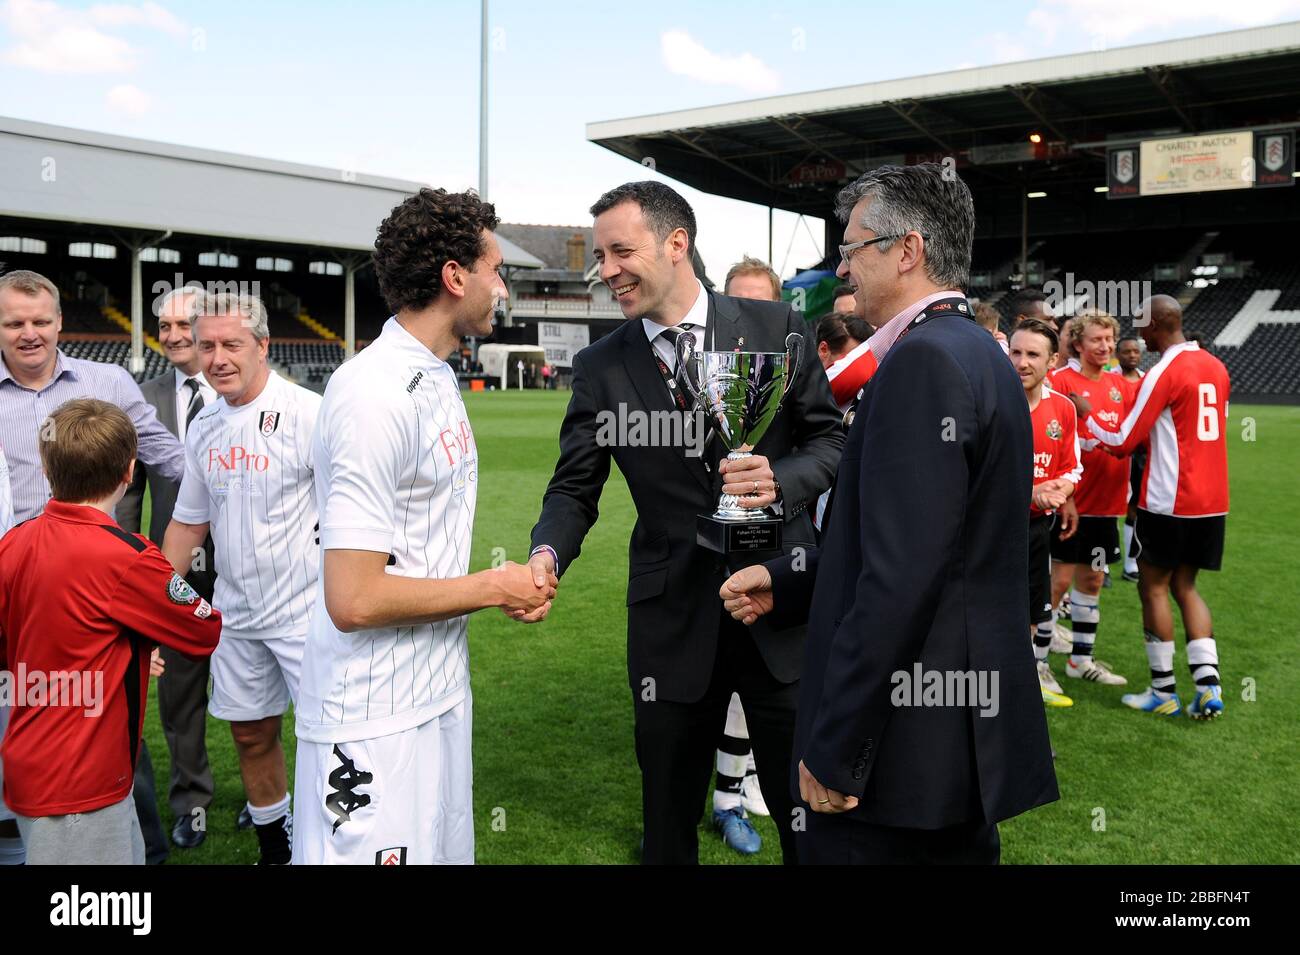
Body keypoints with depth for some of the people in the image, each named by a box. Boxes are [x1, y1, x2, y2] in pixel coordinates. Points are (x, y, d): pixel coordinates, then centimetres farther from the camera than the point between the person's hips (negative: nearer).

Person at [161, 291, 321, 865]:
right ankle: (275, 848, 34)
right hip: (236, 616, 7)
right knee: (251, 734, 16)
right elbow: (189, 522, 17)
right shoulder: (202, 428, 8)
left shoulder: (307, 413, -13)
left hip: (306, 611, -6)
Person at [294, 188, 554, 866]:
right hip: (376, 726, -9)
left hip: (439, 696, 9)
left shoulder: (438, 379, 9)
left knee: (448, 850, 19)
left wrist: (512, 586, 0)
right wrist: (491, 588, -14)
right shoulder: (375, 396, -21)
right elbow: (353, 599, -25)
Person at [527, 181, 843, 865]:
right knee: (668, 820, 15)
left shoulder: (776, 327, -2)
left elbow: (831, 440, 3)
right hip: (671, 621, 1)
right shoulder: (600, 367, 1)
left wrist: (782, 481, -17)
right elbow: (574, 488, 1)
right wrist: (548, 555, -19)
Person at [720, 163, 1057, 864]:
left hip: (906, 753, -10)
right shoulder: (978, 353, 12)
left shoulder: (923, 360, -18)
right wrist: (785, 583, 13)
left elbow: (900, 576, -24)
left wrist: (835, 750, -20)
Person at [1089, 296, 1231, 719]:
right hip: (1212, 503, 7)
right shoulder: (1216, 367, 9)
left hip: (1169, 502, -7)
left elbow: (1122, 442, -13)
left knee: (1154, 587, 5)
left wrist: (1085, 416, 1)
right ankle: (1208, 685, 6)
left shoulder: (1164, 372, -15)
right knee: (1185, 587, 15)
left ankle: (1164, 692, 10)